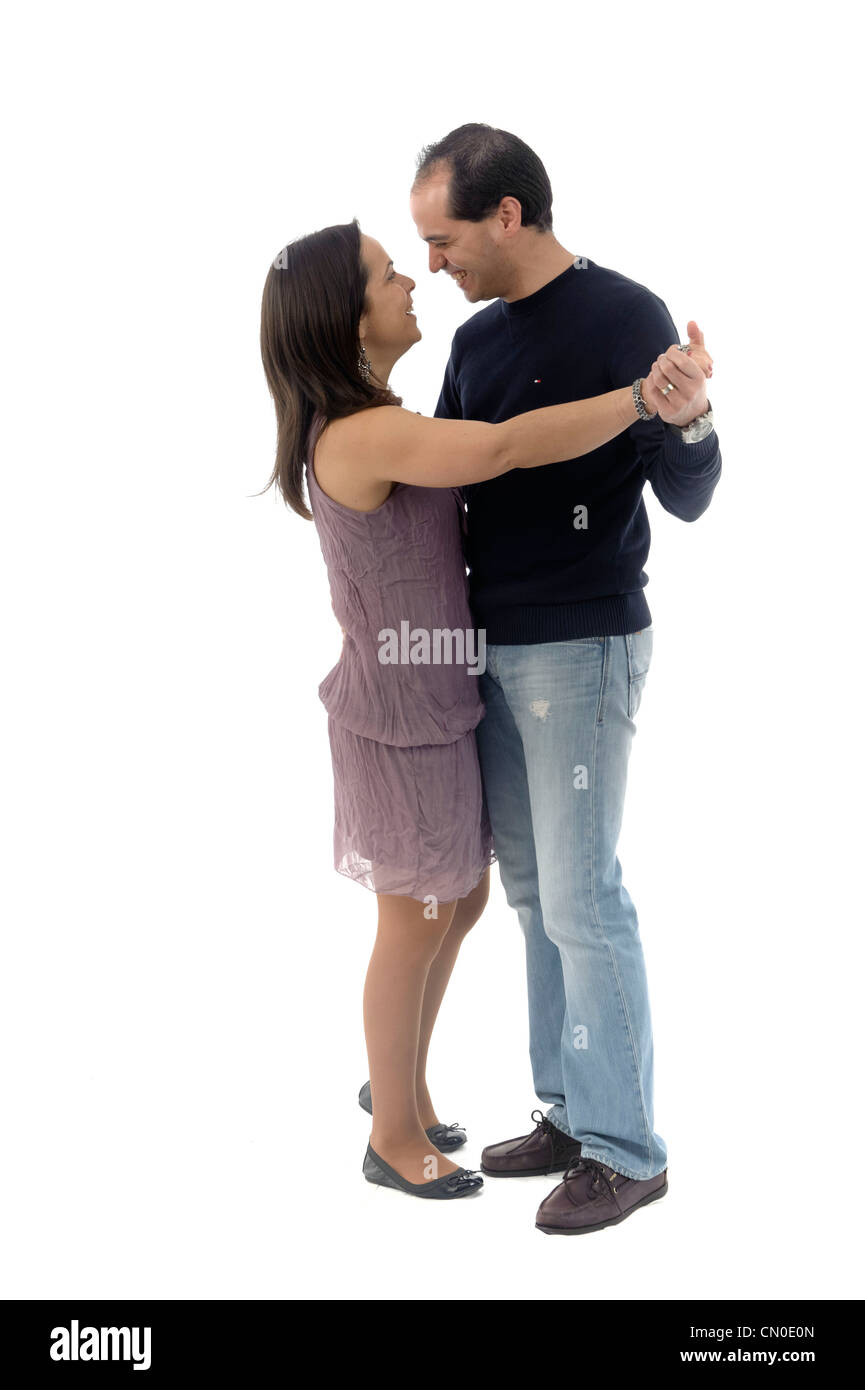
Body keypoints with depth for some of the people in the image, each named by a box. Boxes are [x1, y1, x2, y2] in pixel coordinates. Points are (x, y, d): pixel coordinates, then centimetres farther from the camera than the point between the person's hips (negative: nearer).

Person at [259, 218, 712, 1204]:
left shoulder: (376, 426, 8)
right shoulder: (361, 435, -24)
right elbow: (505, 448, -36)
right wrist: (645, 398, -35)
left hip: (440, 703, 9)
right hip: (402, 718, -9)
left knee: (464, 900, 20)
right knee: (416, 925, 6)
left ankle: (397, 1081, 40)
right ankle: (394, 1137, 27)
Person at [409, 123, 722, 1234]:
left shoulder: (627, 318, -11)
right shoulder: (478, 338, 11)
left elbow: (686, 501, -14)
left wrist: (688, 421, -32)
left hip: (582, 649, -8)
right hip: (492, 645, 8)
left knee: (581, 900, -4)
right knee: (533, 891, 13)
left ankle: (625, 1150, 10)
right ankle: (569, 1112, 26)